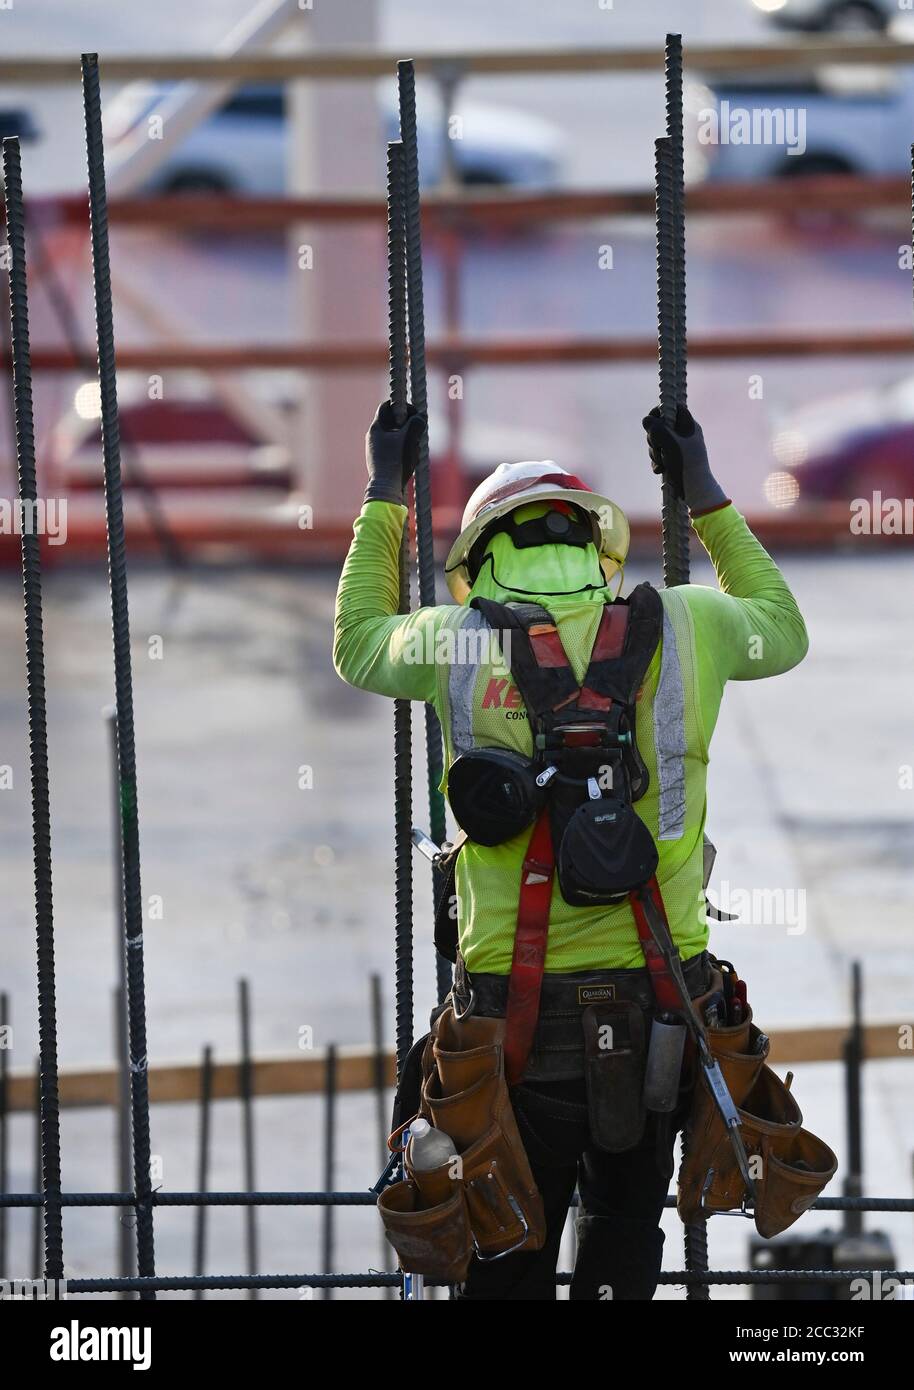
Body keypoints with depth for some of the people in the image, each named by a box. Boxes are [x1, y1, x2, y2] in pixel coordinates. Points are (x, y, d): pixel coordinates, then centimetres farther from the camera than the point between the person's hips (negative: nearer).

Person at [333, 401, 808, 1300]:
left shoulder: (459, 643, -5)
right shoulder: (683, 627, -3)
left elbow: (358, 646, 19)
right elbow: (781, 633, 21)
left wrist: (383, 495, 30)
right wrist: (705, 496, 29)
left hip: (516, 1002, -1)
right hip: (657, 992, 1)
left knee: (510, 1256, 9)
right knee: (623, 1226, 15)